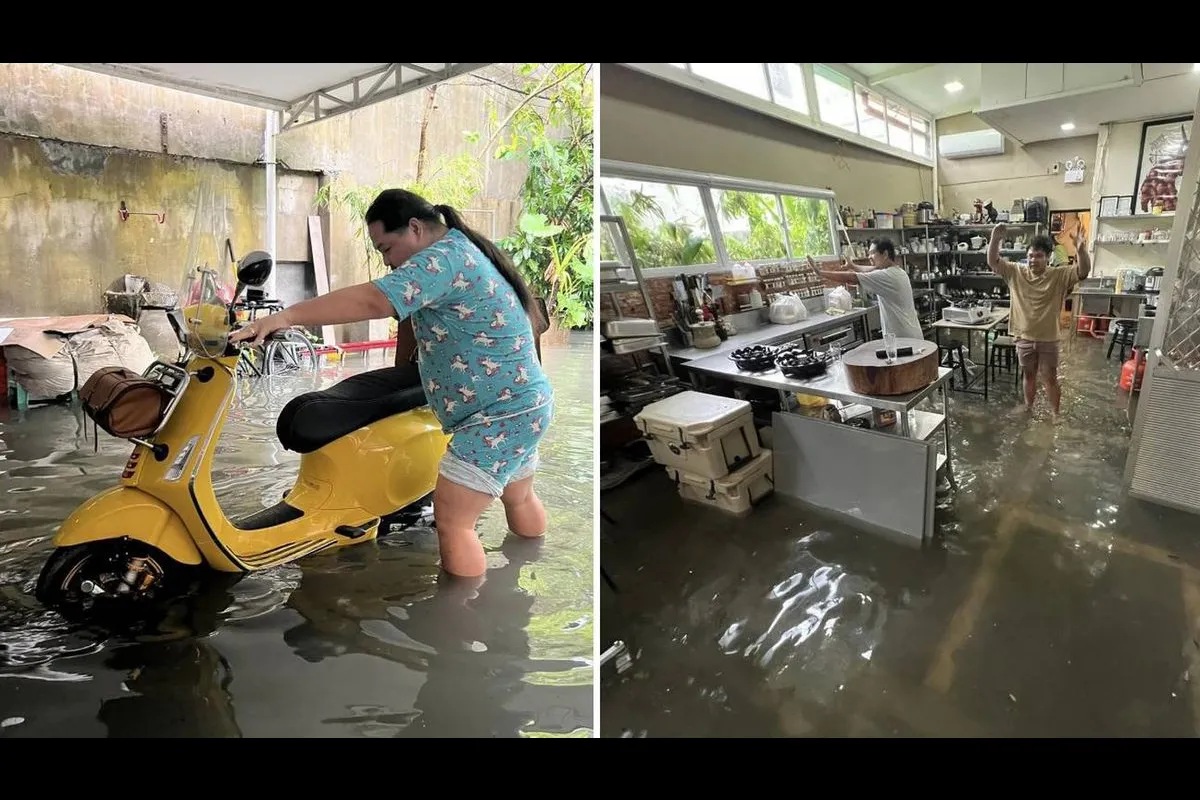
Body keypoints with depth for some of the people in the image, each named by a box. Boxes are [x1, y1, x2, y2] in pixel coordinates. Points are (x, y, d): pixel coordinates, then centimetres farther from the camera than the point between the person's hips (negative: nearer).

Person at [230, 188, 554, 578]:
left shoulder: (445, 258, -20)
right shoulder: (460, 249, 13)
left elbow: (371, 301, -31)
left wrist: (284, 317, -31)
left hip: (502, 414, -11)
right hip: (522, 404, 11)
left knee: (451, 520, -9)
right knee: (519, 499, 27)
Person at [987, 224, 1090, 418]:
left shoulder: (1059, 276, -8)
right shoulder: (1016, 272, -2)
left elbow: (1083, 271, -23)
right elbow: (993, 263, -10)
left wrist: (1081, 249, -42)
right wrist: (995, 240, -27)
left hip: (1048, 339, -2)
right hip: (1024, 337, 2)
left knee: (1050, 379, 8)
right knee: (1028, 376, 18)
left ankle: (1056, 414, 24)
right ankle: (1028, 407, 36)